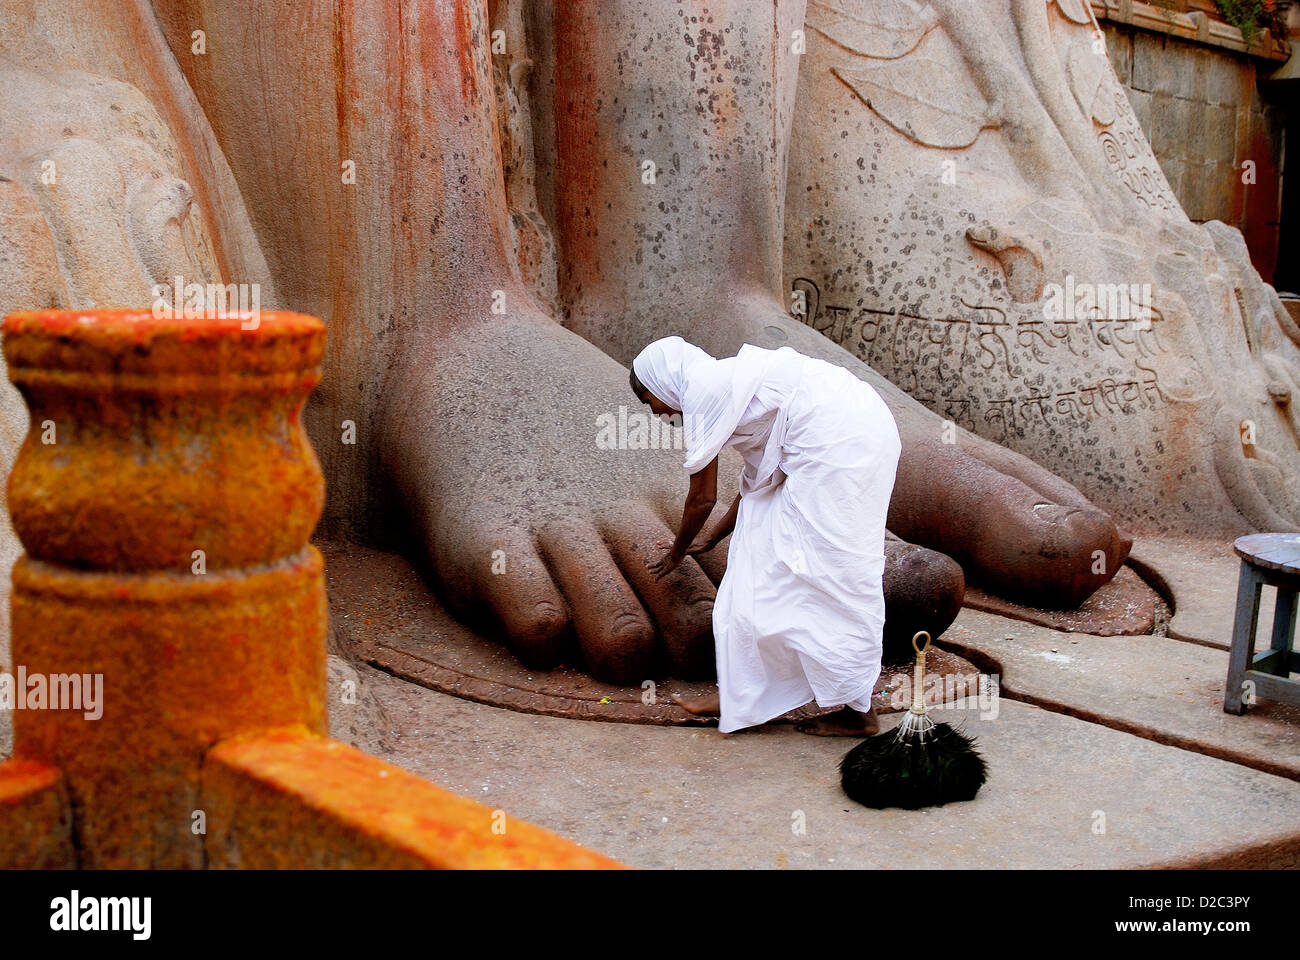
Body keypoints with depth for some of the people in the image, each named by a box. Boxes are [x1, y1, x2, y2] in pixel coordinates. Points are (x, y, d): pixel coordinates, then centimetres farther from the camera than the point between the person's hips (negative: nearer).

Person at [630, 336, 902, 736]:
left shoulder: (701, 391, -4)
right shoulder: (730, 379, 23)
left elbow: (703, 497, 2)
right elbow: (756, 479, 27)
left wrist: (676, 553, 18)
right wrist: (711, 538, 36)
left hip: (839, 443, -10)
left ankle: (857, 711, 3)